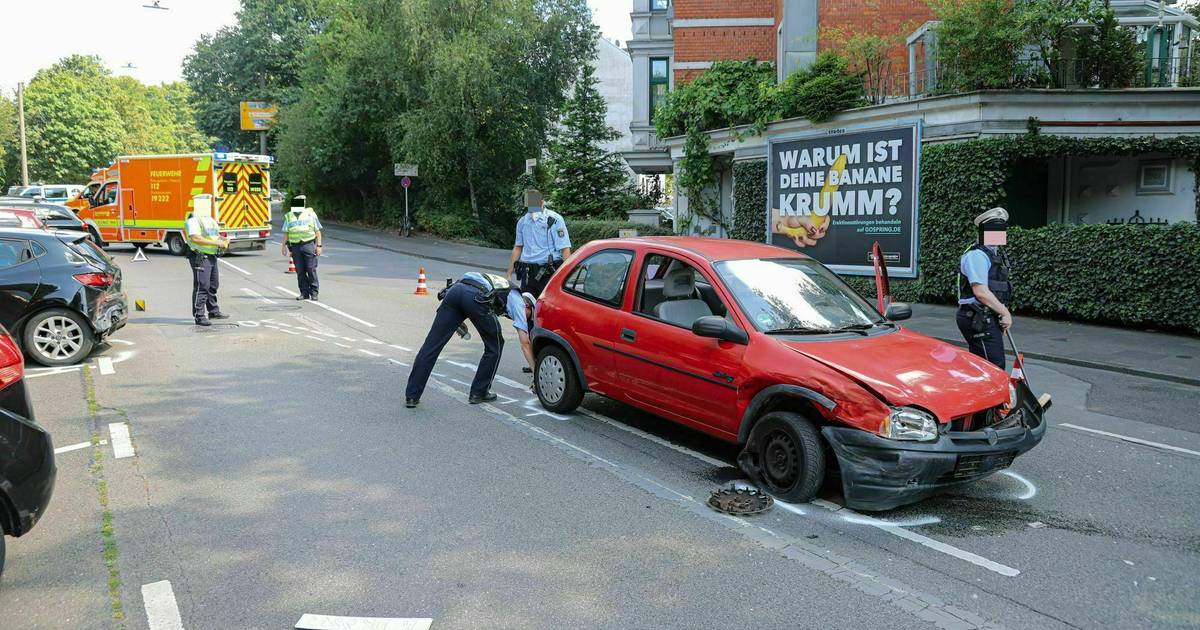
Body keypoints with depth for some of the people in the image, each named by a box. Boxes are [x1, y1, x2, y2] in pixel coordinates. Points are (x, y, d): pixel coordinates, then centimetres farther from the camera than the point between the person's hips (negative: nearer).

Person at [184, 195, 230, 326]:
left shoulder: (210, 220, 17)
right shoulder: (193, 221, -13)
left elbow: (216, 235, 27)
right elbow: (195, 238, -25)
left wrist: (222, 239, 4)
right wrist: (215, 242, -25)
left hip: (211, 256, 9)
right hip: (200, 257, -9)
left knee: (213, 285, 18)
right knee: (201, 286, -8)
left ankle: (213, 311, 32)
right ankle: (199, 316, -4)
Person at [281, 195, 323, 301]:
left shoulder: (310, 214, 5)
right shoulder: (289, 216, 12)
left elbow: (317, 232, 5)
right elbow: (286, 233, 13)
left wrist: (318, 246, -2)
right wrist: (285, 246, 4)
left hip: (309, 245, -2)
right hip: (295, 246, 3)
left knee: (311, 270, -4)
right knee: (300, 271, 3)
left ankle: (314, 293, 3)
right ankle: (304, 293, 10)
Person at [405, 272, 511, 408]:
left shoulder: (493, 281, 45)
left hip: (454, 290, 5)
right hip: (477, 298, -5)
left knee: (430, 346, 5)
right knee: (495, 346, 18)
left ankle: (411, 396, 6)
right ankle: (479, 393, 21)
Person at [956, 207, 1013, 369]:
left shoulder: (998, 254, 18)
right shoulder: (977, 255, -13)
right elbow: (981, 292, -21)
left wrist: (1003, 314, 17)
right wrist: (1005, 313, -15)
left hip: (988, 319, 10)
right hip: (979, 320, -10)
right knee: (995, 368, -11)